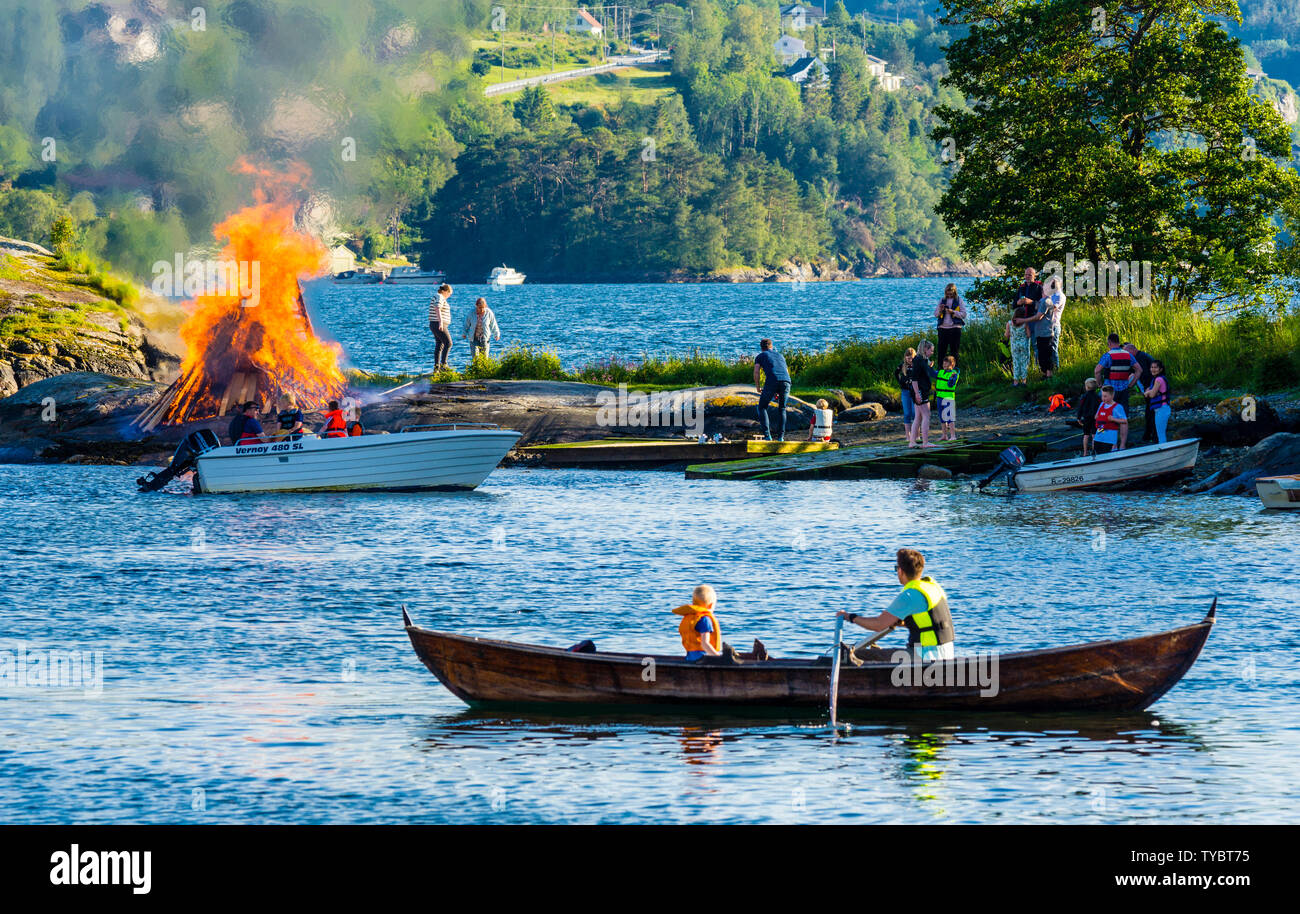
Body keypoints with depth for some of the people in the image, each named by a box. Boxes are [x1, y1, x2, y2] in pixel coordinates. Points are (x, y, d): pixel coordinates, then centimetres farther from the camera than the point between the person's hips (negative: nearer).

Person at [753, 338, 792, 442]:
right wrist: (779, 392, 43)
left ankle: (767, 435, -3)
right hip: (786, 381, 3)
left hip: (771, 382, -3)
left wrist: (757, 386, 22)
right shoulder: (780, 356, 34)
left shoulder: (760, 356, 22)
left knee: (762, 407, 13)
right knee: (782, 409, 21)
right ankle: (781, 436, 11)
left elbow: (756, 372, 7)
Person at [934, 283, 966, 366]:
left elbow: (963, 314, -3)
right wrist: (940, 310, -8)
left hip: (955, 328, -3)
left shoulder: (959, 300, 4)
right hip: (943, 327, 3)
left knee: (954, 350, 1)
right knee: (941, 350, 1)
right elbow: (936, 314, 13)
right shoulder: (942, 300, 13)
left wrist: (953, 312, -16)